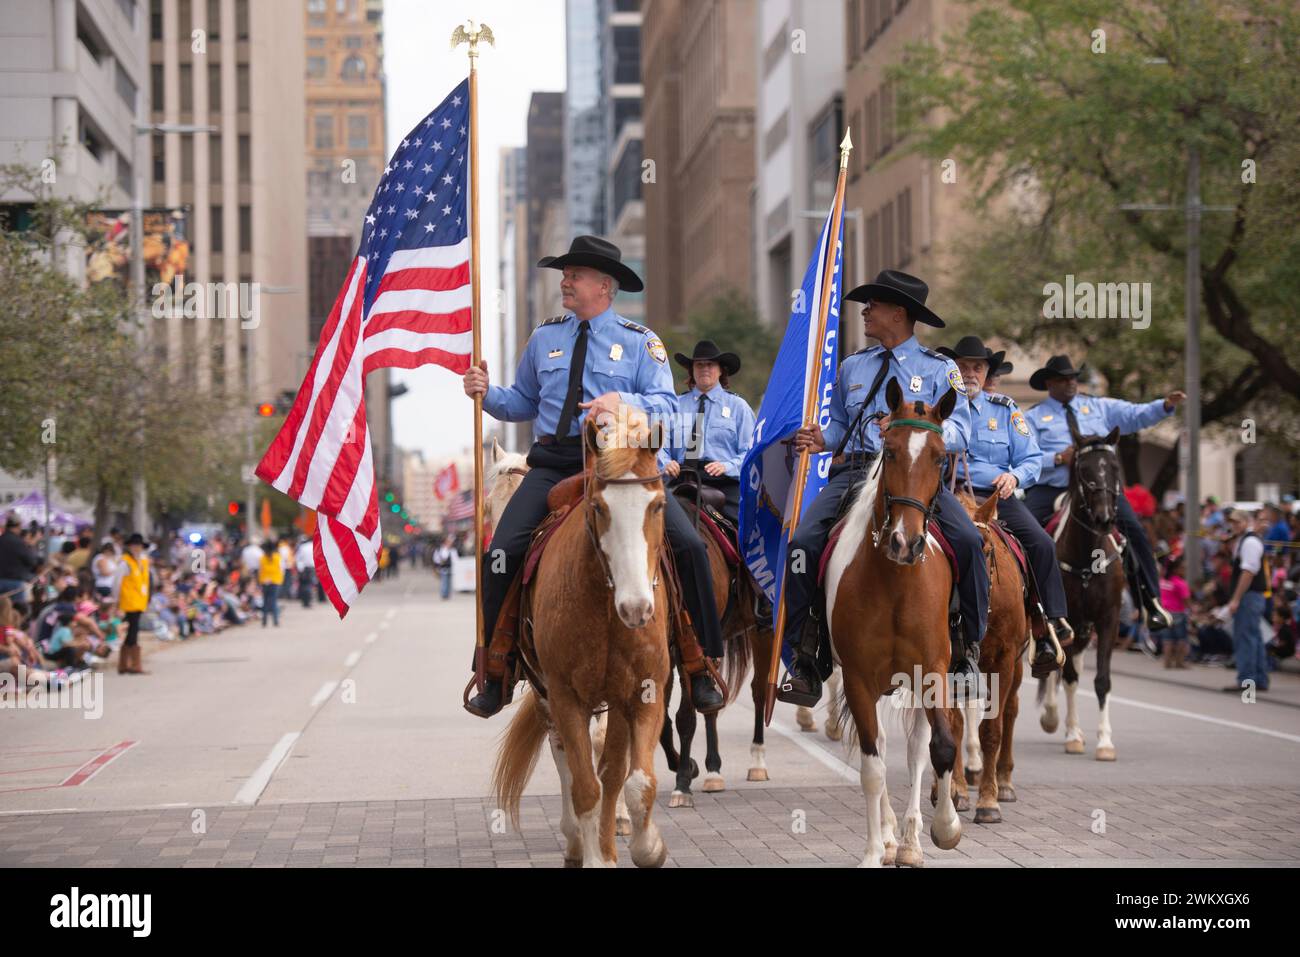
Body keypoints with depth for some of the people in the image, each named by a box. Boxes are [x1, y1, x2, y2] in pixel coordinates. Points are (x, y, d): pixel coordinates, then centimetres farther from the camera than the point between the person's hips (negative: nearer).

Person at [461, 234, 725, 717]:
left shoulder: (640, 342, 6)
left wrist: (624, 401, -24)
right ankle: (496, 673, -3)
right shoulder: (544, 338, 15)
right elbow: (523, 403, 20)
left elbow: (666, 405, -5)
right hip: (554, 464, 2)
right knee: (502, 552, -17)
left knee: (688, 546, -19)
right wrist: (487, 393, 0)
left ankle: (702, 668, -6)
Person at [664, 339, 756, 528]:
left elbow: (749, 453, 4)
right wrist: (666, 463, -10)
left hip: (724, 484, -1)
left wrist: (727, 466, -14)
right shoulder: (677, 404, 16)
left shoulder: (738, 406, 11)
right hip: (682, 482, 1)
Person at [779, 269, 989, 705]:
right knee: (804, 542, -21)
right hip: (855, 469, 3)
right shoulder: (852, 367, 21)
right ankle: (803, 662, -16)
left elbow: (959, 433, -3)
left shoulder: (940, 369, 7)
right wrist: (821, 440, 3)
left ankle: (968, 650, -10)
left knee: (967, 539, -27)